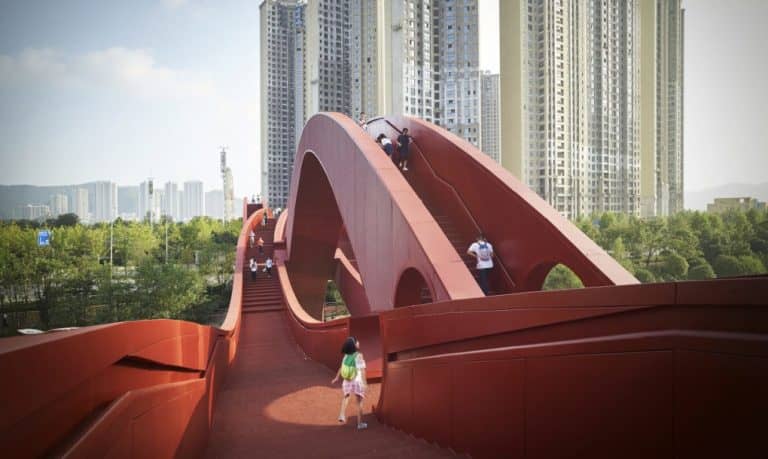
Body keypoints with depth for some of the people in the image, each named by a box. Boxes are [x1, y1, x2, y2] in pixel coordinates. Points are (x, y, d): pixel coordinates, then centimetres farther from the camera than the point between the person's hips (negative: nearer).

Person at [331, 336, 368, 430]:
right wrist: (365, 382, -17)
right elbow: (362, 370, -20)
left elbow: (341, 368, 6)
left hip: (347, 381, 4)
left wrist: (336, 378, 19)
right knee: (359, 402, 10)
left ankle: (342, 415, 22)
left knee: (345, 397, 31)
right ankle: (360, 423, 15)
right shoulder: (359, 356, -19)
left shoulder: (346, 356, -5)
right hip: (357, 381, -4)